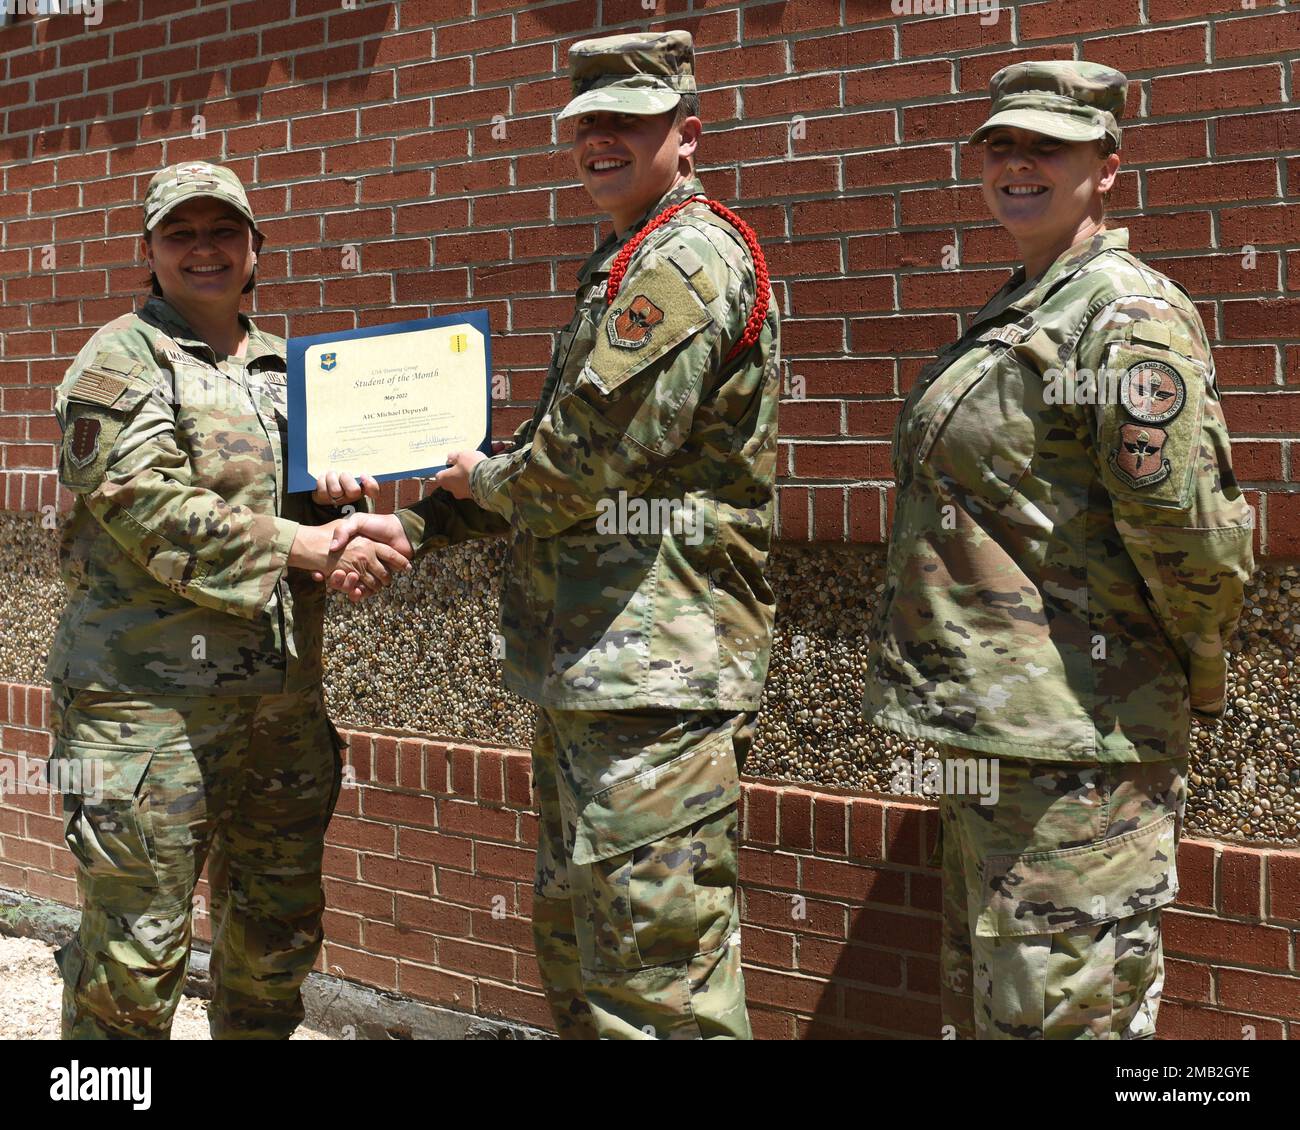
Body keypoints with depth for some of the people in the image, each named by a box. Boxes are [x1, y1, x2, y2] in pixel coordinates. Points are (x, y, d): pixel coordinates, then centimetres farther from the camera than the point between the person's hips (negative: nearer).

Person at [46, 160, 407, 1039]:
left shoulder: (282, 366, 18)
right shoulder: (122, 359, -3)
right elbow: (145, 509, -16)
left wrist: (328, 496, 0)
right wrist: (299, 544, -20)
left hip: (283, 701, 7)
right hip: (150, 704, -7)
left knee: (279, 936, 16)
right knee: (136, 949, -3)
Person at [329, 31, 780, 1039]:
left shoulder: (691, 256, -13)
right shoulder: (626, 266, 21)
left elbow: (584, 460, -20)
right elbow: (563, 460, 24)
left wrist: (481, 480, 0)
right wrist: (415, 528, 14)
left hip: (656, 677, -11)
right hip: (587, 671, 11)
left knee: (658, 991, -6)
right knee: (576, 949, 21)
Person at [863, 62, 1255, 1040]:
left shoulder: (1129, 317, -15)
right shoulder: (1014, 314, 16)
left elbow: (1191, 534, -22)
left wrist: (1201, 673, -7)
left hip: (1073, 744, -10)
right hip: (988, 727, 10)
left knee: (1057, 1014, -2)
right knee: (983, 1005, 21)